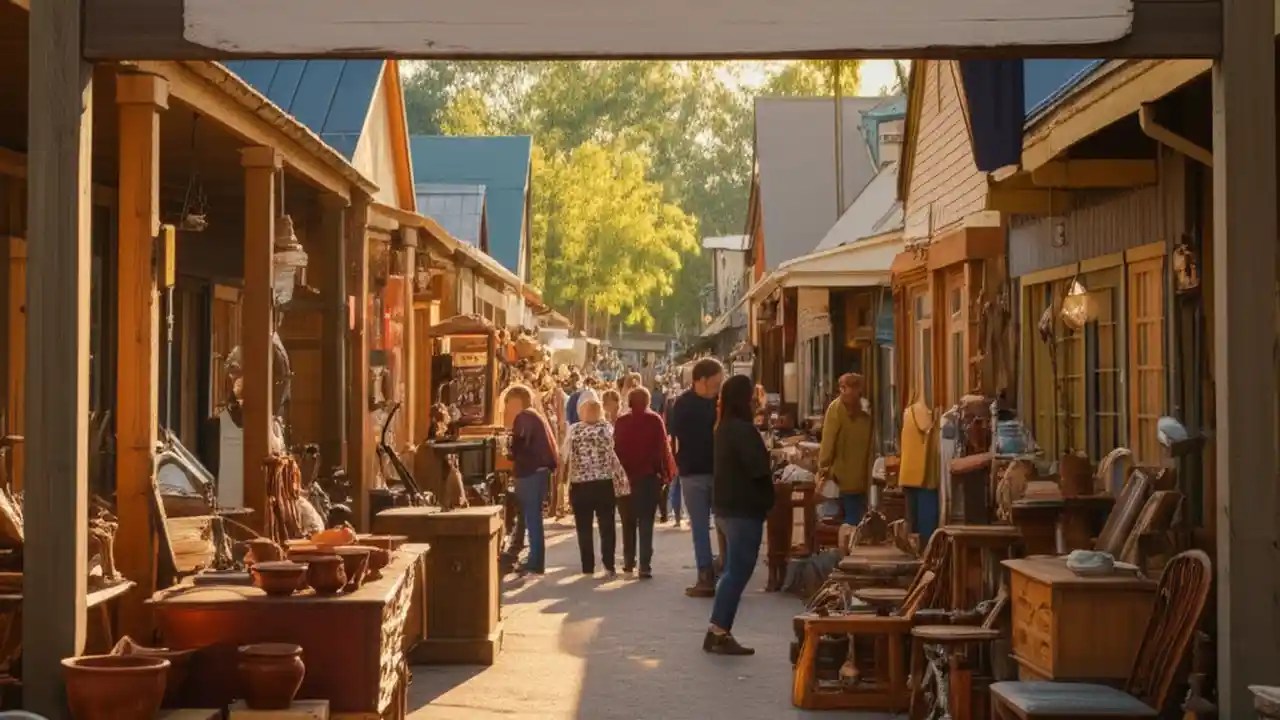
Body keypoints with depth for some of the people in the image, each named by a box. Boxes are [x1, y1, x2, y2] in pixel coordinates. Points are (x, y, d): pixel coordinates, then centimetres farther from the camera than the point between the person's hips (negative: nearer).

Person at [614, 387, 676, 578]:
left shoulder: (621, 422, 0)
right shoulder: (655, 420, -4)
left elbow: (616, 449, 0)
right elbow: (662, 448, -6)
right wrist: (666, 473, 3)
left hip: (625, 476, 2)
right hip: (649, 476, -2)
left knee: (628, 522, 17)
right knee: (646, 522, -2)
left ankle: (629, 561, 22)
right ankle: (645, 565, -11)